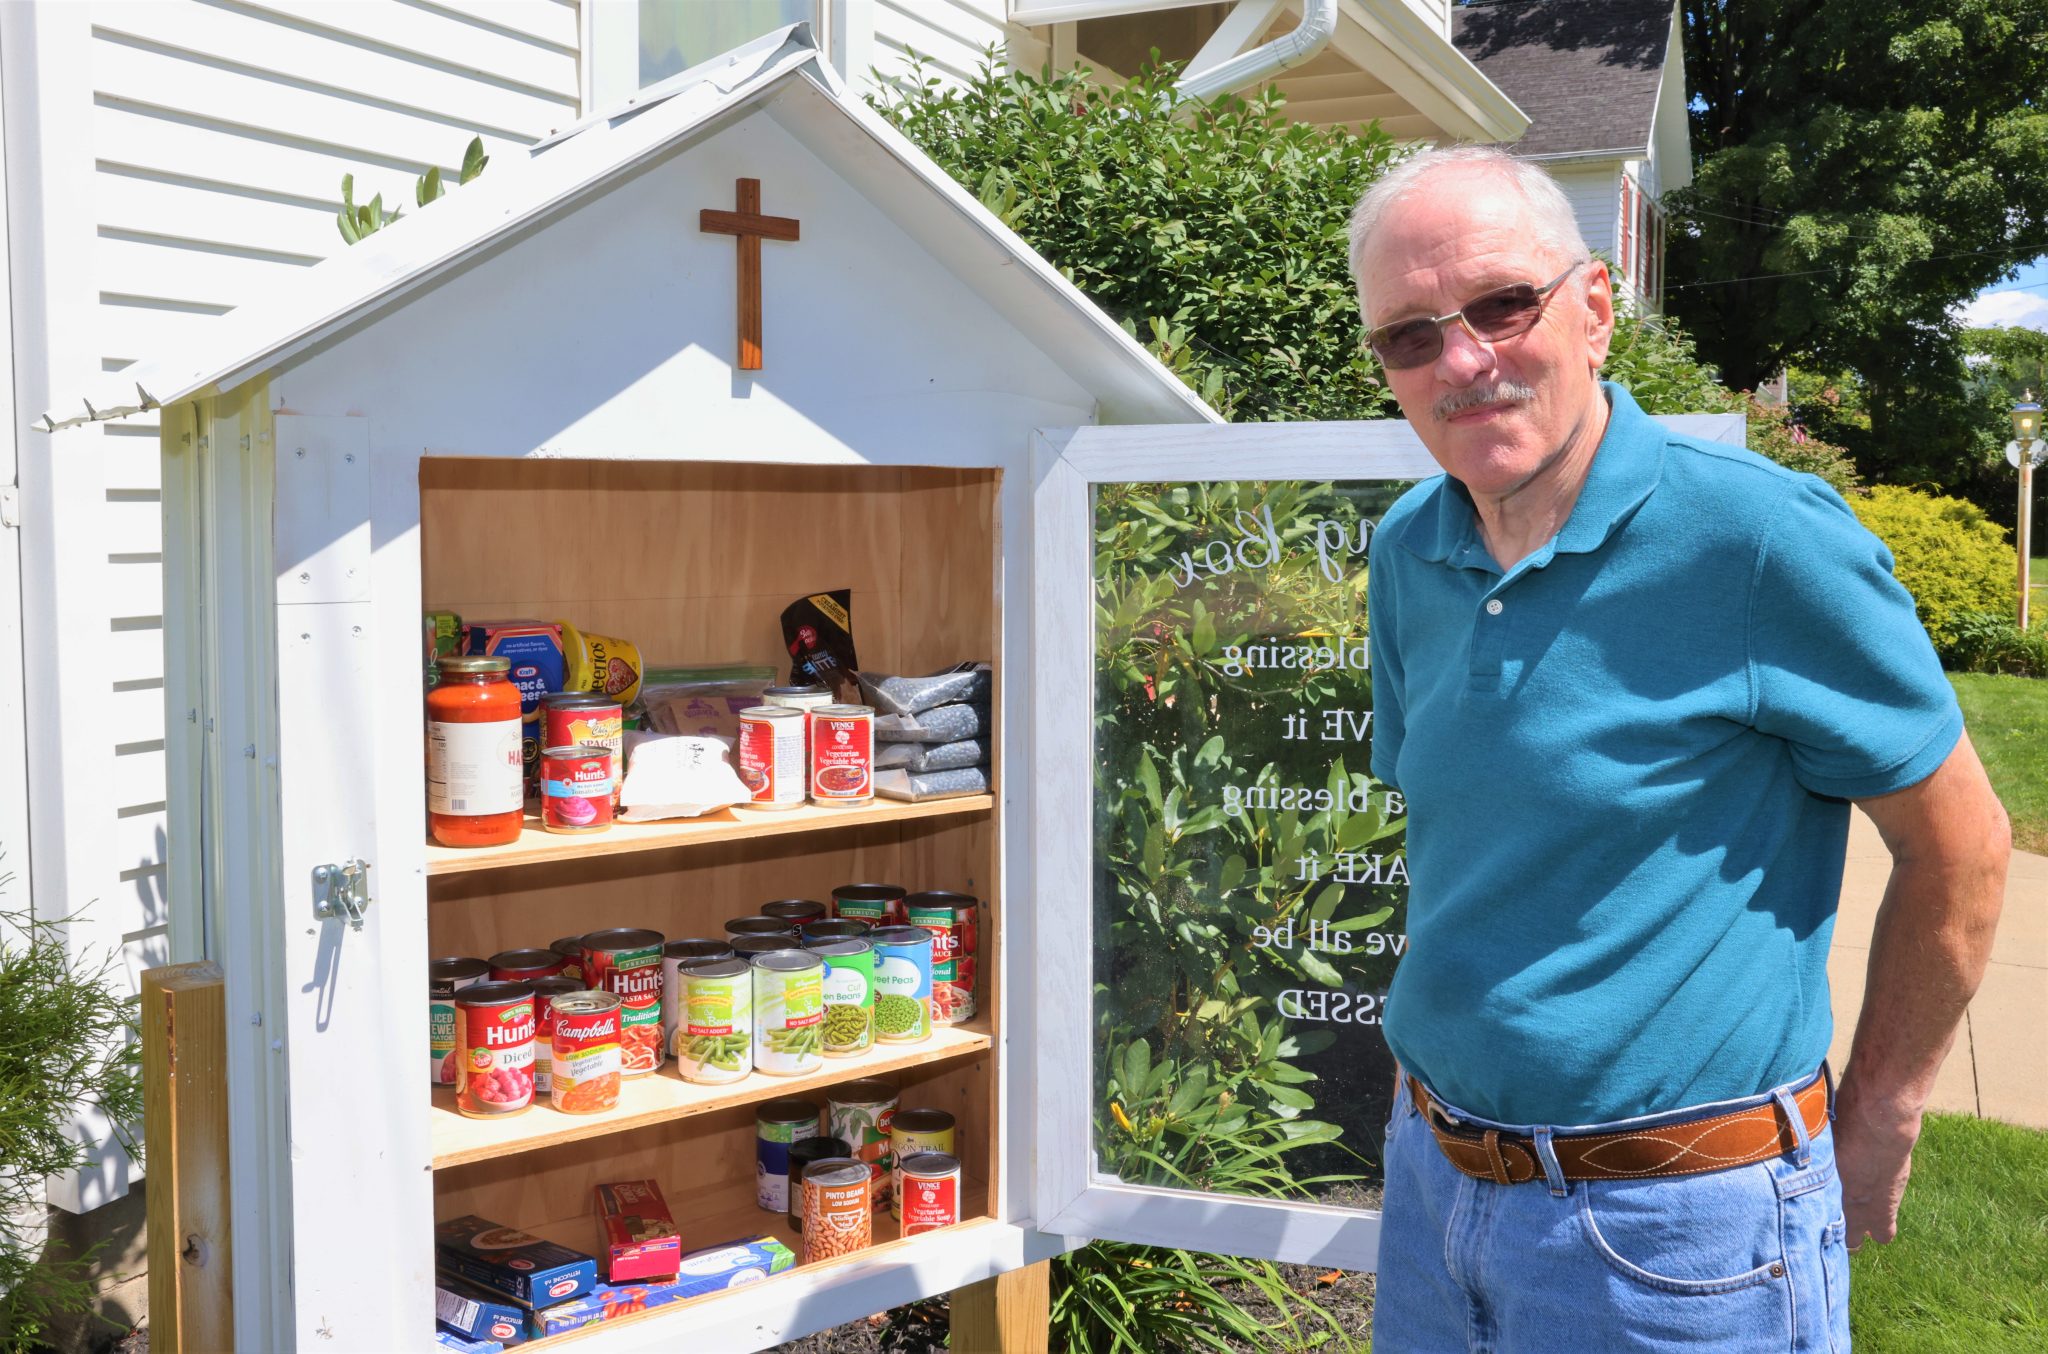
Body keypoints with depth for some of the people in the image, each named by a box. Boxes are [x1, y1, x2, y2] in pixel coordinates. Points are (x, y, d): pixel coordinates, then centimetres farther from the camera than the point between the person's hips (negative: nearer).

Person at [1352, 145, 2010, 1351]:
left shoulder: (1756, 538, -17)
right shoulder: (1408, 552, 1)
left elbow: (1960, 843, -8)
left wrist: (1877, 1126, -1)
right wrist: (1435, 1093, 13)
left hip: (1677, 1222, -5)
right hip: (1434, 1177, 6)